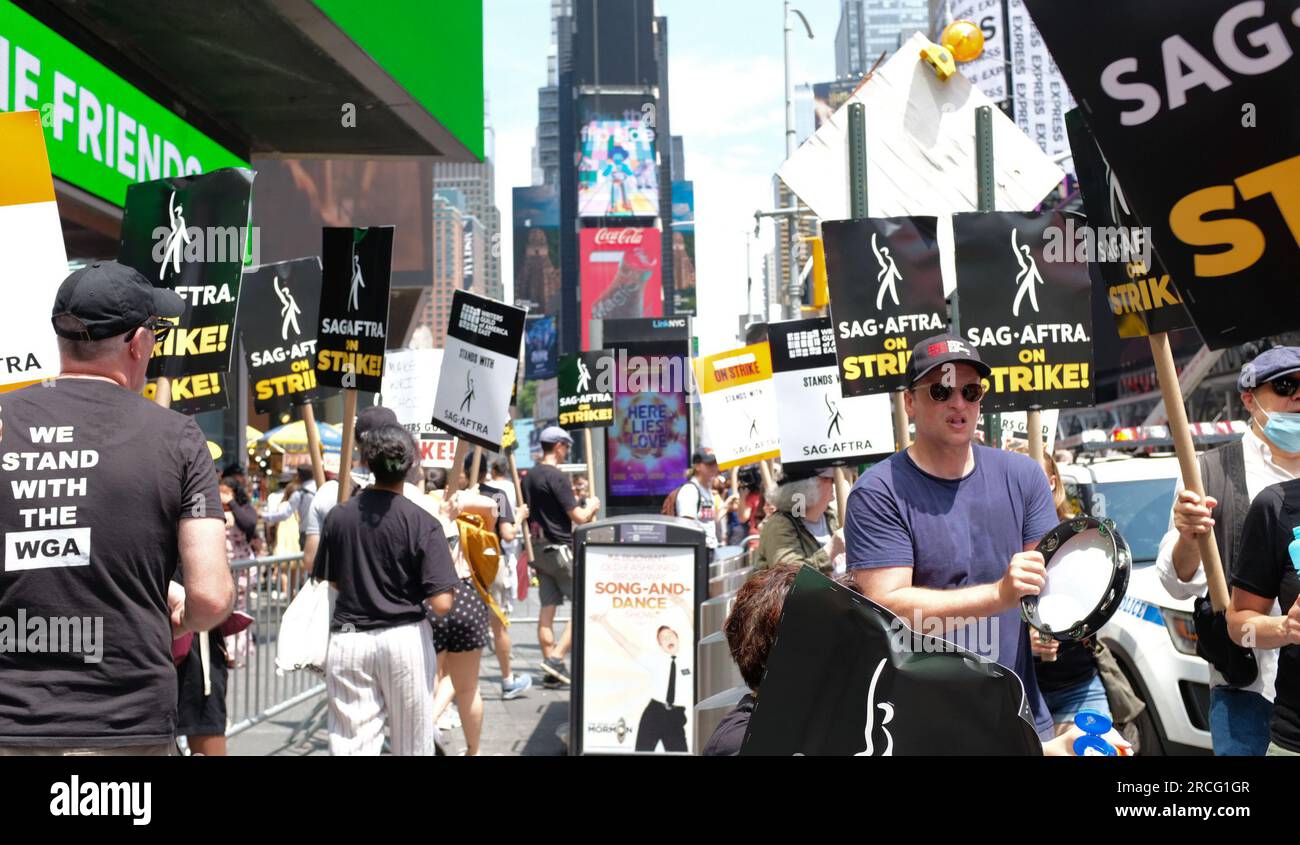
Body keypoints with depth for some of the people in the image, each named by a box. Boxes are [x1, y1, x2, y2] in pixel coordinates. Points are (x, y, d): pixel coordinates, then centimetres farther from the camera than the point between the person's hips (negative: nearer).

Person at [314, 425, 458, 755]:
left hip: (348, 639, 2)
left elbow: (328, 581, 11)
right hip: (405, 639, -2)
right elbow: (441, 604, -15)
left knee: (351, 743, 3)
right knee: (411, 746, 13)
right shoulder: (422, 523, -12)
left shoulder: (338, 516, -2)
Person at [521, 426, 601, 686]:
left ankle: (552, 669, 11)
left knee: (547, 608, 8)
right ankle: (556, 658, -8)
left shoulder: (528, 477, 11)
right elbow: (578, 517, -15)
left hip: (539, 548, 9)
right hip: (560, 549, -9)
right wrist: (592, 507, 5)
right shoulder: (556, 477, -15)